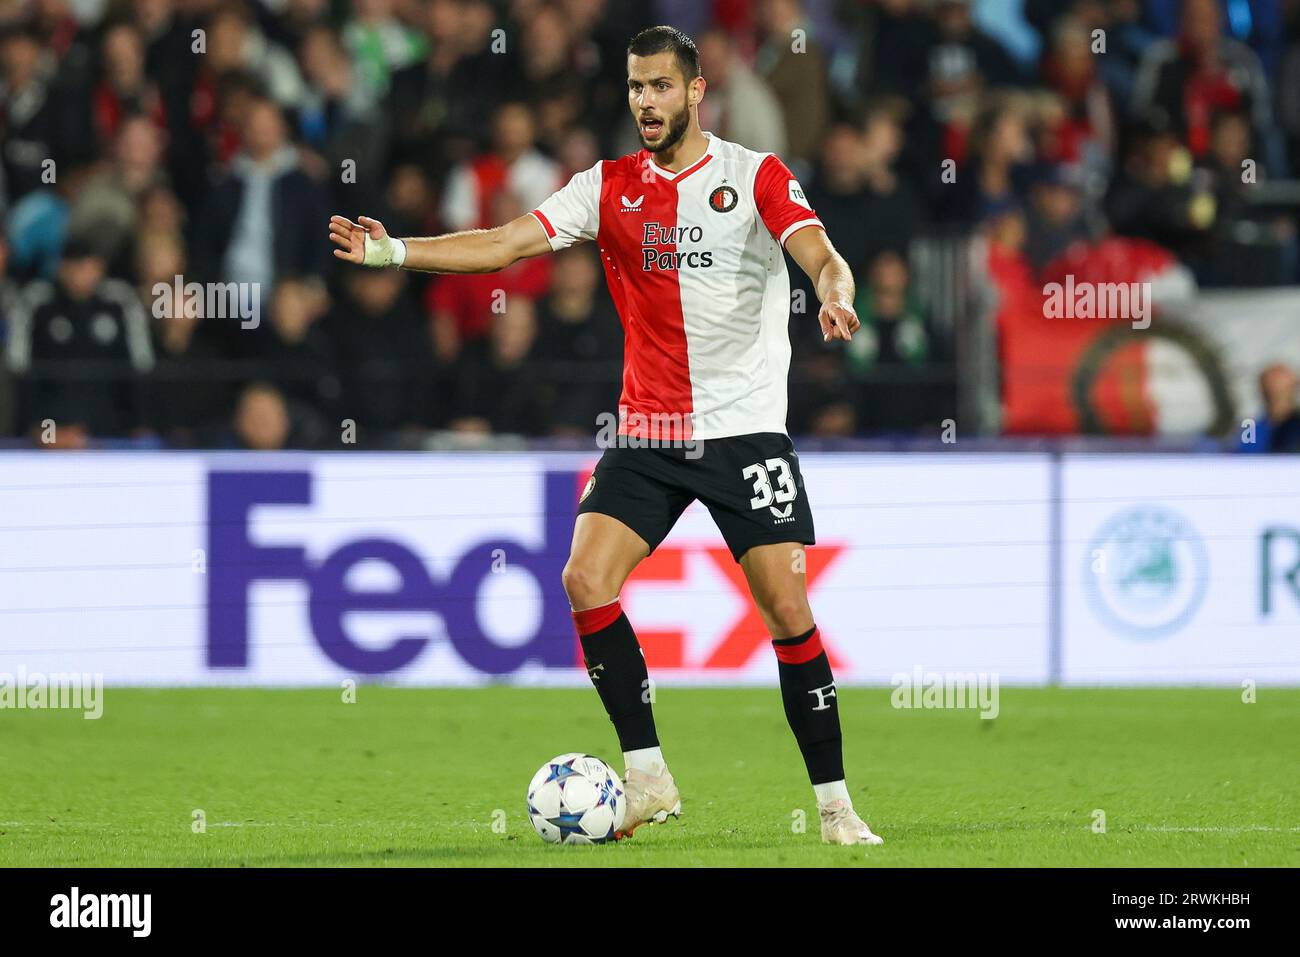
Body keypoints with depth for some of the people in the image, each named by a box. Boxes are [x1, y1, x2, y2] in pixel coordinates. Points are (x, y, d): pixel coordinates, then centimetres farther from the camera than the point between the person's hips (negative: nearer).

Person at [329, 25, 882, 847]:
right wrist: (395, 251, -12)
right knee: (586, 579, -13)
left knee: (786, 607, -10)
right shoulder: (609, 188, 6)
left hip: (746, 430, -3)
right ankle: (649, 779, -5)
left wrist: (834, 295, -41)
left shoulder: (755, 176, -3)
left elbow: (822, 257, -17)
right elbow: (506, 244, 0)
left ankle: (834, 802, 0)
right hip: (647, 434, 4)